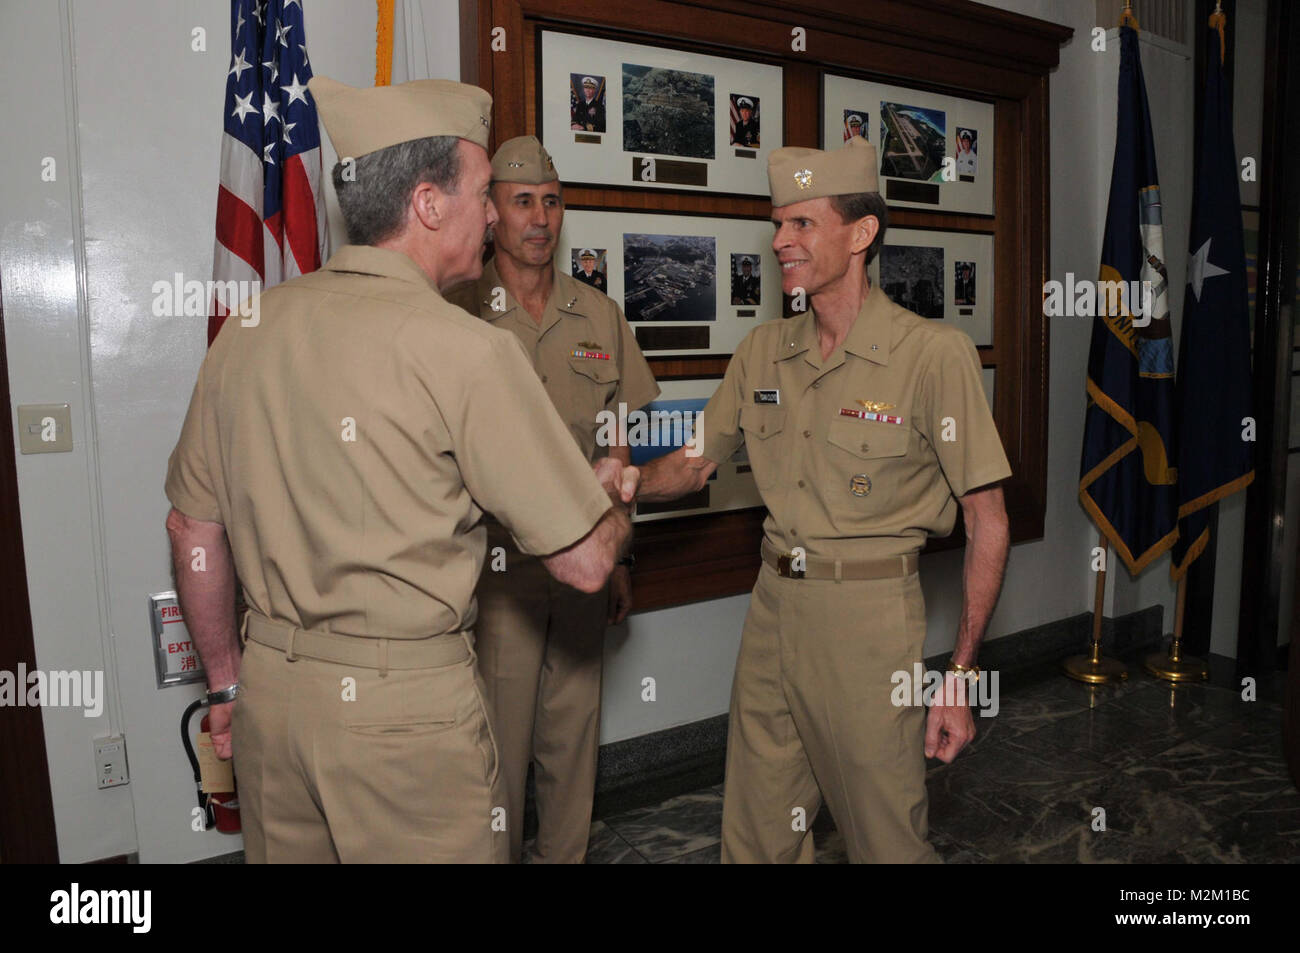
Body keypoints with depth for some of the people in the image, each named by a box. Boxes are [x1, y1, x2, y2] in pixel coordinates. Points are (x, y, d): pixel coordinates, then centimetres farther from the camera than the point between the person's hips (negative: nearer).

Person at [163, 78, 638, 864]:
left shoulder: (249, 326, 2)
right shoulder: (464, 349, -17)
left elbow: (192, 527, 10)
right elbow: (585, 563, -15)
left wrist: (227, 681, 21)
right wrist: (613, 496, 8)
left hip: (269, 688, 6)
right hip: (407, 708, -6)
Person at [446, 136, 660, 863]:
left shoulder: (600, 316, 6)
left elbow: (615, 448, 11)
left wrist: (619, 559, 10)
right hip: (497, 566, -4)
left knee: (573, 731, 15)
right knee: (499, 736, 6)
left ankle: (567, 854, 33)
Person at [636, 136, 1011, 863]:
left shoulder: (934, 354, -11)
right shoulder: (764, 352, 6)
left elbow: (988, 522, -9)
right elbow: (697, 461, 13)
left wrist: (960, 679, -10)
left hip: (868, 614, -5)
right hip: (774, 604, 5)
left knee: (886, 834, 10)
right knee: (756, 832, 17)